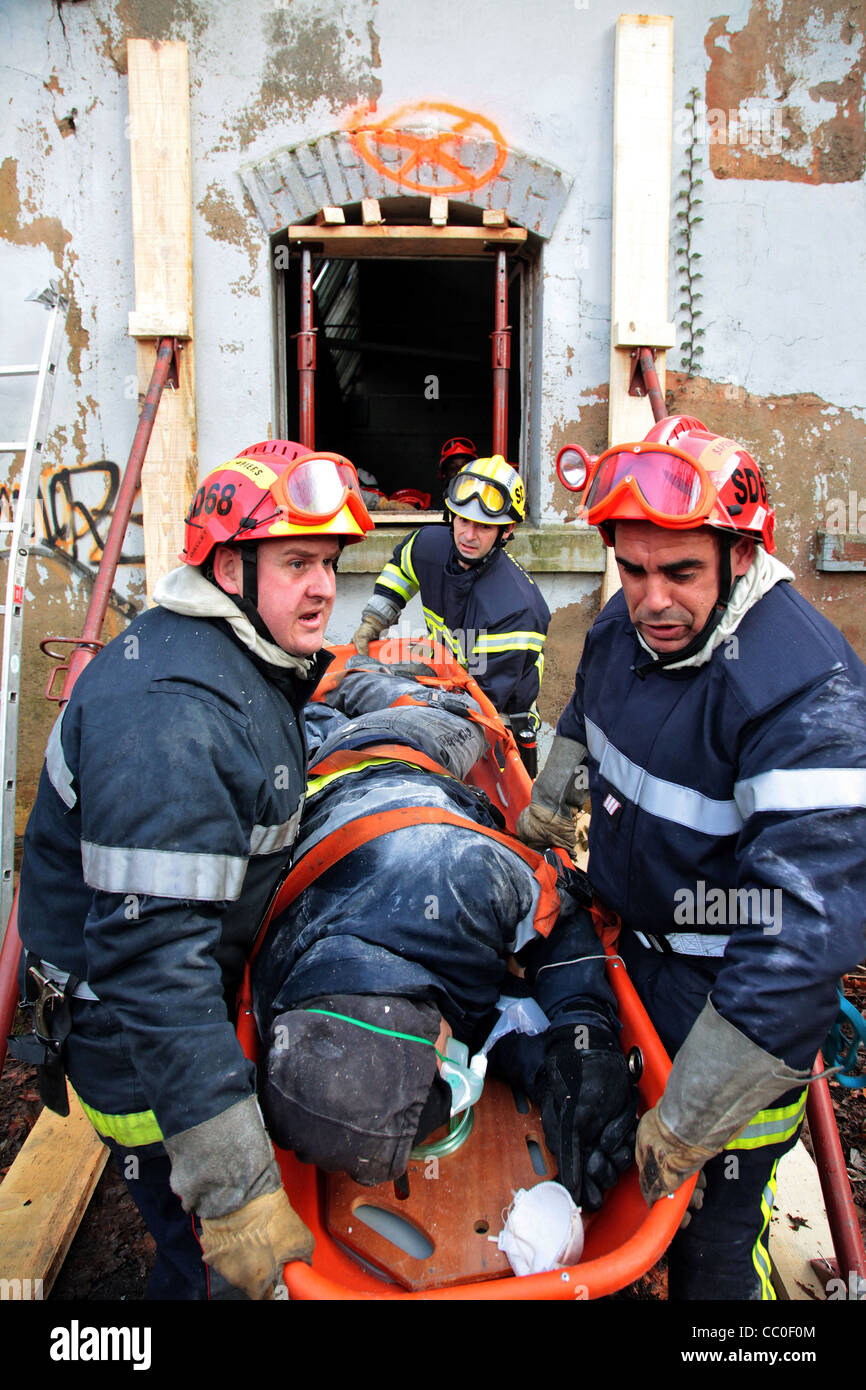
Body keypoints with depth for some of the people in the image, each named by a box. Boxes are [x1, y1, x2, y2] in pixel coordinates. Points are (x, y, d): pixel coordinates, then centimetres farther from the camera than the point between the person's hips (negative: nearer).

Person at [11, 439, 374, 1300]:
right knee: (212, 1258, 4)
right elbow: (152, 954, -37)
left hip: (197, 991, 9)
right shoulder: (173, 717, -33)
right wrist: (234, 1189, -35)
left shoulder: (245, 657, 1)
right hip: (133, 1032, -9)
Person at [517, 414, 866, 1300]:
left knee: (709, 1243, 6)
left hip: (733, 994, -7)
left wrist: (688, 1124, -33)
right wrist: (544, 815, 26)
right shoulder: (623, 625, -7)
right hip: (625, 944, 7)